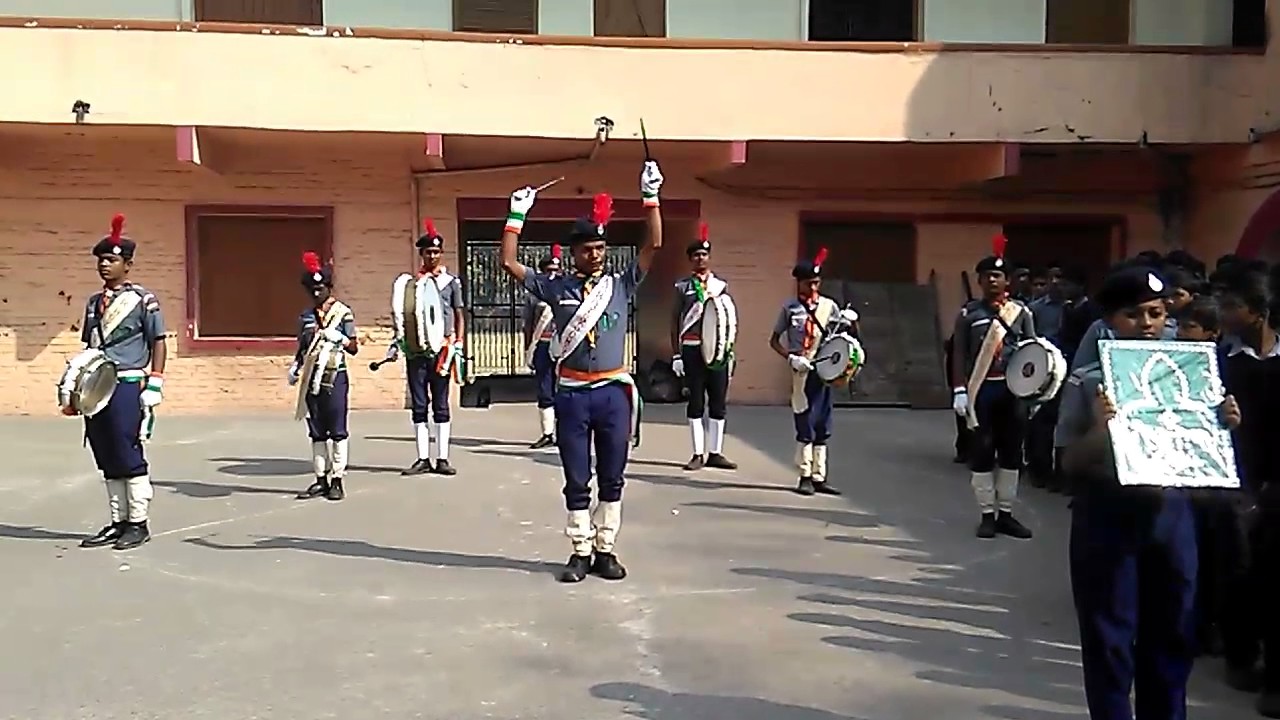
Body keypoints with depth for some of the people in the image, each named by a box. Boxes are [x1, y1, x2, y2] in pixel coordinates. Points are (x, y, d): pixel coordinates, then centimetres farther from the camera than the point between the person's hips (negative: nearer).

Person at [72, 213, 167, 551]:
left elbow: (159, 344, -4)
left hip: (128, 387, -6)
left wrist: (153, 385, -10)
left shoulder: (143, 300, -3)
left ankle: (139, 523, 5)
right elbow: (88, 347, 18)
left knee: (130, 457, -3)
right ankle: (118, 522, 17)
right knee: (108, 460, 10)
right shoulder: (94, 302, 14)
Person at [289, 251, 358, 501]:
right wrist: (294, 368, 2)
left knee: (337, 431, -1)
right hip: (312, 378, 5)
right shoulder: (305, 316, 12)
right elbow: (302, 348, 17)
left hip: (334, 377, -5)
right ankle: (321, 479, 14)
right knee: (317, 432, 8)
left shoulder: (343, 312, -2)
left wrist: (338, 337, -19)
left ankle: (337, 480, 4)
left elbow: (353, 348, -2)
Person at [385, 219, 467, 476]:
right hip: (416, 351, 2)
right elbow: (402, 315, 12)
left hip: (441, 351, -2)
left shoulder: (451, 282, 5)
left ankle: (442, 459, 7)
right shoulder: (411, 283, 8)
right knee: (419, 406, 4)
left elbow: (459, 315, 5)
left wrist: (459, 346, -3)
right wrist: (397, 342, 5)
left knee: (440, 405, 4)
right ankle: (423, 459, 10)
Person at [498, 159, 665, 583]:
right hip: (572, 394, -1)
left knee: (612, 479, 8)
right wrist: (517, 215, -3)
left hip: (614, 392, 1)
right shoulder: (556, 287, 4)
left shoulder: (621, 285, 6)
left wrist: (650, 197, -5)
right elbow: (509, 263, 1)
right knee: (577, 480, 7)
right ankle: (580, 552, 18)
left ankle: (605, 551, 20)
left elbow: (653, 246, 0)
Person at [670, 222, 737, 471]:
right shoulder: (682, 286, 3)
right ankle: (698, 454, 8)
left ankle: (715, 453, 12)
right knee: (695, 402, 3)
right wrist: (676, 354, -3)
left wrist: (730, 352, -1)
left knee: (718, 402, 4)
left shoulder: (721, 286, 8)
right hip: (692, 349, -2)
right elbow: (675, 321, 3)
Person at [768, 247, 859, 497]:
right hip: (801, 373, -3)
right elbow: (774, 341, 3)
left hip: (826, 371, 3)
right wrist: (791, 358, -12)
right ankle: (805, 477, 10)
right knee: (805, 426, -1)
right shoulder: (790, 308, 0)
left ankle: (820, 477, 16)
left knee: (822, 428, 8)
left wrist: (852, 320, -11)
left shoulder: (829, 306, 7)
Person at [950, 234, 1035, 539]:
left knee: (1011, 450, 7)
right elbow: (959, 354, 0)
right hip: (981, 389, -2)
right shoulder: (968, 313, 3)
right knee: (982, 451, 1)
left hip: (1013, 388, 2)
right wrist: (959, 390, -9)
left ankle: (1006, 513, 18)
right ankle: (987, 514, 10)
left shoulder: (1021, 312, 7)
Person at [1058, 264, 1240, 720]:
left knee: (1172, 633, 16)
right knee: (1109, 637, 6)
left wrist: (1224, 427, -8)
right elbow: (1070, 464, -6)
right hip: (1109, 515, -3)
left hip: (1171, 513, 4)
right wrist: (1098, 428, -23)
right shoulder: (1088, 382, -6)